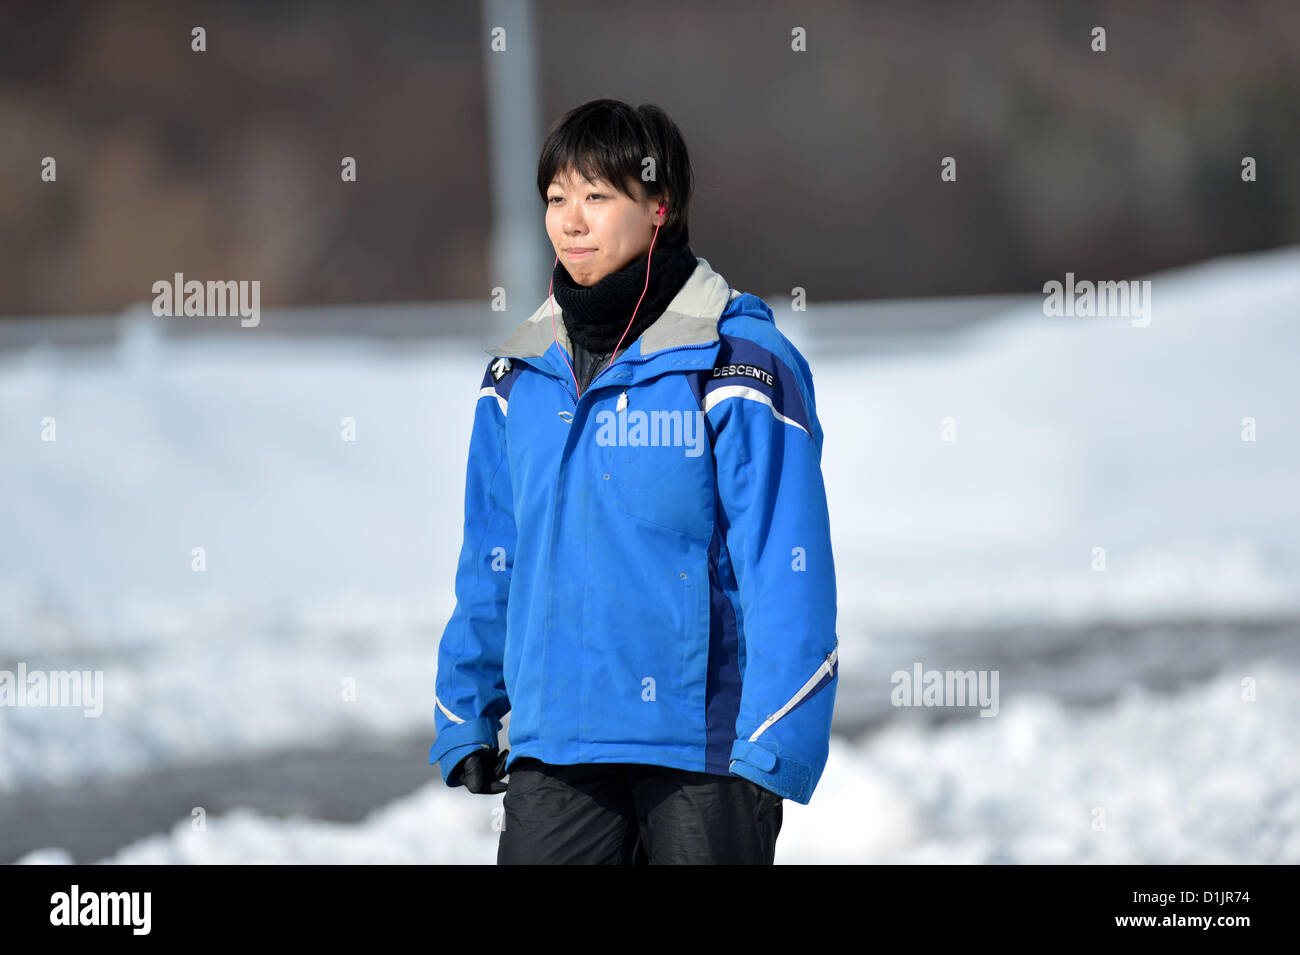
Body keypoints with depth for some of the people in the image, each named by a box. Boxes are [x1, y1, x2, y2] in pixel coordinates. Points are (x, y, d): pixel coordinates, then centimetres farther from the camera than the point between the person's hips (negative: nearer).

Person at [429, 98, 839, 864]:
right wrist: (465, 721, 15)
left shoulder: (737, 366, -7)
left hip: (704, 741, -4)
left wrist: (773, 746, -16)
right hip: (553, 748, 4)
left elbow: (790, 571, -11)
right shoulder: (522, 376, 10)